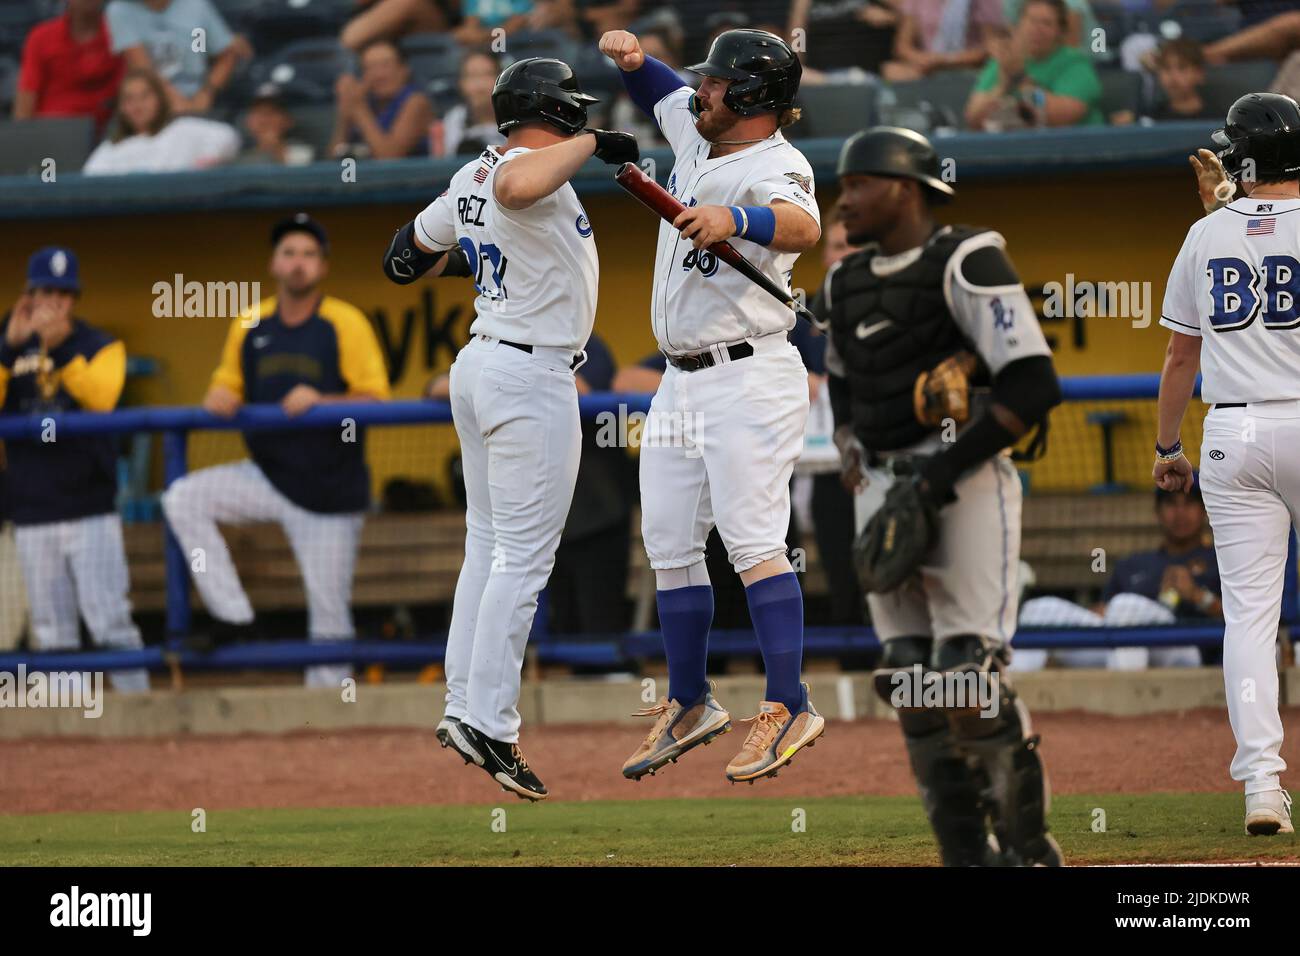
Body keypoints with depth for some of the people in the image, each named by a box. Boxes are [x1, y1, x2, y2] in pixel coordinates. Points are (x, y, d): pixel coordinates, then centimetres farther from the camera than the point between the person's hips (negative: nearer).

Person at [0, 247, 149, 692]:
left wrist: (60, 345, -24)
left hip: (91, 509, -3)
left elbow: (101, 397, -15)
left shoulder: (100, 346, 5)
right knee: (51, 634, 4)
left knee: (109, 621, -10)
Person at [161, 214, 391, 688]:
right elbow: (226, 385, 16)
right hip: (267, 478, 4)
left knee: (329, 613, -2)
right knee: (182, 498, -16)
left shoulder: (346, 324, -6)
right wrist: (219, 399, -9)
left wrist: (320, 401, -27)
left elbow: (375, 400, -11)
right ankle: (233, 619, -12)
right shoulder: (249, 326, 6)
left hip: (330, 486, -4)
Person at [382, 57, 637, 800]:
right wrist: (591, 142, -30)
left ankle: (463, 708, 18)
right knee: (525, 557, -7)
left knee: (489, 547, 16)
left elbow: (409, 254, 20)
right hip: (533, 379, -10)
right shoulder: (529, 169, -18)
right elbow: (520, 188, -44)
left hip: (480, 363, 10)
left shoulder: (475, 178, 9)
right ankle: (490, 724, -10)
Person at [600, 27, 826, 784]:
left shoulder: (774, 167, -17)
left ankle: (789, 707, -15)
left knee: (752, 539, -16)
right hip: (682, 383, 10)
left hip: (749, 380, -10)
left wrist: (734, 219, -58)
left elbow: (803, 227, -39)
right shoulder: (698, 138, 10)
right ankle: (690, 706, 22)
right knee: (669, 545, 12)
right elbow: (663, 96, 32)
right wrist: (634, 60, 10)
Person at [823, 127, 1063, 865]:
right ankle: (969, 857, 6)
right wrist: (859, 465, 10)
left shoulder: (966, 263, -9)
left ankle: (1029, 846, -1)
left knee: (970, 677, -13)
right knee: (911, 681, 2)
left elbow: (1034, 387, -16)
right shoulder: (847, 284, 15)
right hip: (885, 493, 8)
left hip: (966, 482, -7)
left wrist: (937, 476, -18)